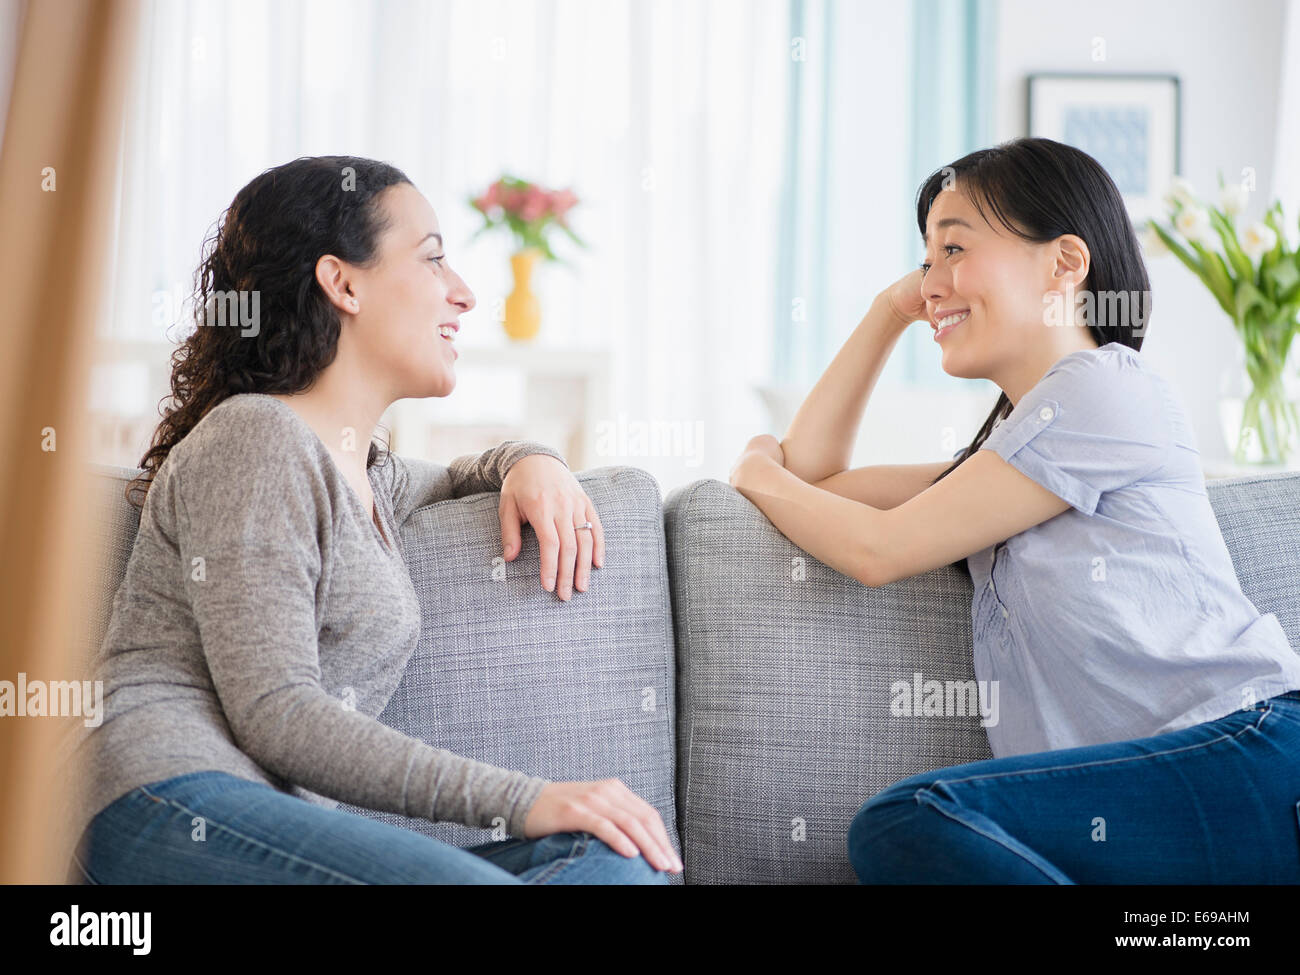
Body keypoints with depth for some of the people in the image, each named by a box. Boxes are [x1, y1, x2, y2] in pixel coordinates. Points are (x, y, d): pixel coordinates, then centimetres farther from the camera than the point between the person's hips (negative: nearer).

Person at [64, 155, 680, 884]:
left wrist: (530, 462, 25)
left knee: (624, 862, -18)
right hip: (170, 804, -8)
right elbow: (272, 713, -11)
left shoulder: (365, 478, 27)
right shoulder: (254, 438, -1)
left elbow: (452, 479, 52)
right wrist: (520, 800, -15)